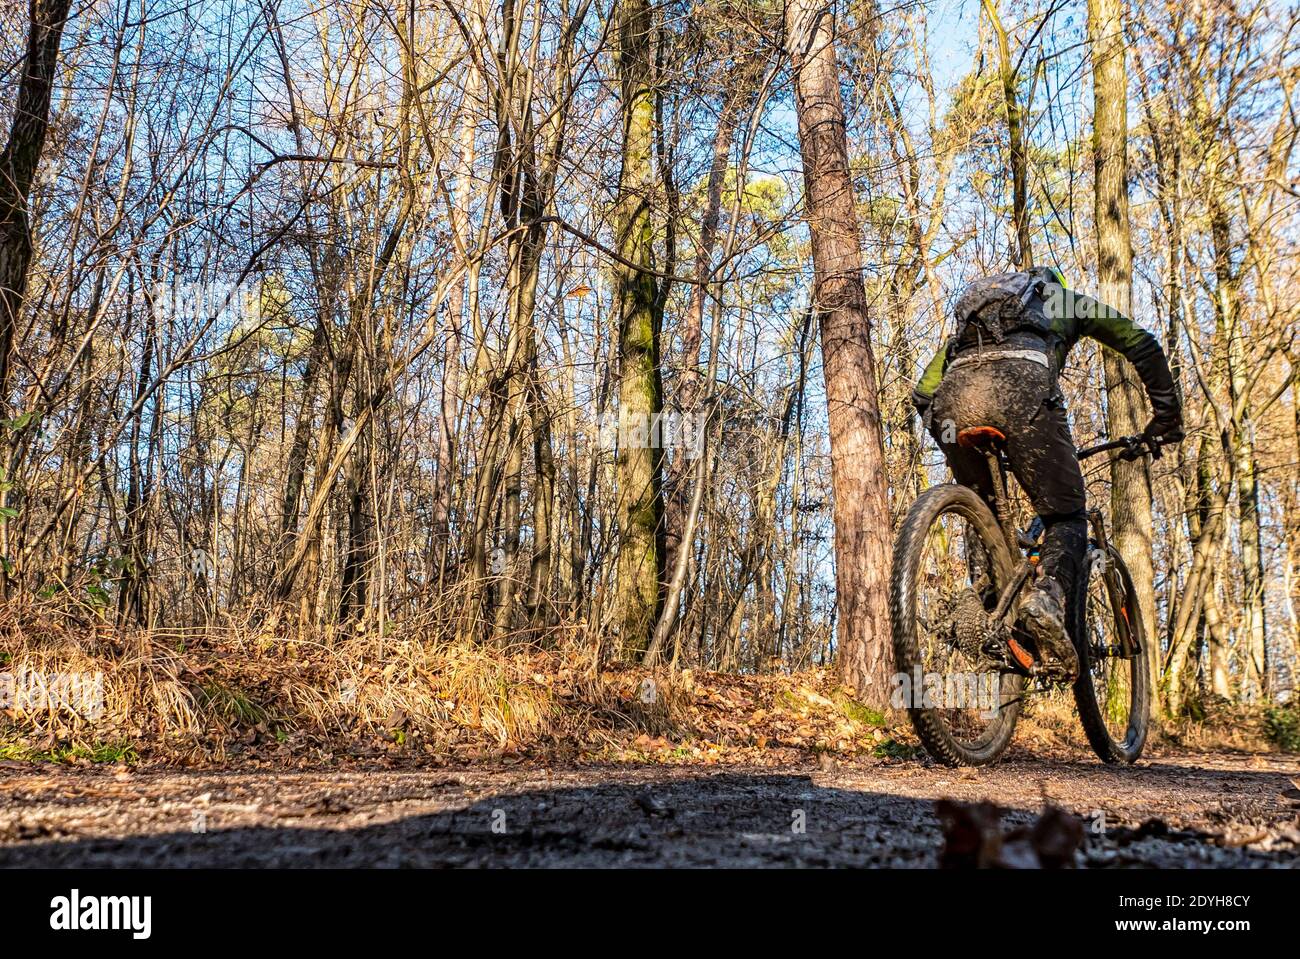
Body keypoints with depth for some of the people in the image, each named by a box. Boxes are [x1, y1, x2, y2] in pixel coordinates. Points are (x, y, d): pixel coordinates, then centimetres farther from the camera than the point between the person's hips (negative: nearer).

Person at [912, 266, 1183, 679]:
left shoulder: (969, 318, 43)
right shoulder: (1065, 300, 37)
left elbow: (923, 392, 33)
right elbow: (1142, 345, 27)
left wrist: (952, 443, 41)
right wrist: (1167, 416, 33)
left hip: (953, 393, 3)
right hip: (1021, 381, -3)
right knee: (1066, 517, 6)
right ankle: (1049, 594, -22)